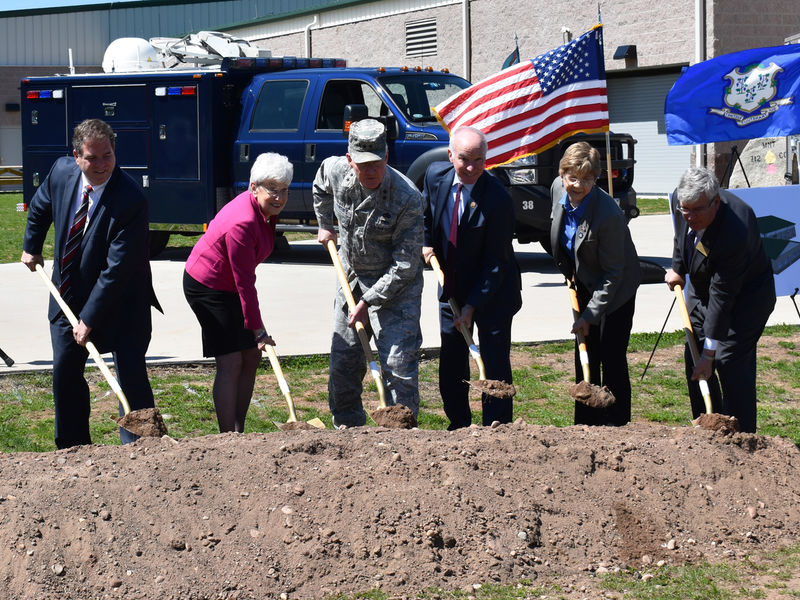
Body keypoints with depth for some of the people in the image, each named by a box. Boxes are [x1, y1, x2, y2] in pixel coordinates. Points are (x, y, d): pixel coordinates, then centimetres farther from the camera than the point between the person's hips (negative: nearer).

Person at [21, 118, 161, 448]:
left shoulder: (131, 199, -28)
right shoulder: (62, 171, -9)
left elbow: (117, 268, -27)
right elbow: (40, 208, 17)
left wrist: (89, 318, -26)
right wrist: (31, 245, 25)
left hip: (120, 302, -6)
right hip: (67, 294, 6)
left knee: (131, 374, -11)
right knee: (64, 372, 11)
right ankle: (72, 448, 26)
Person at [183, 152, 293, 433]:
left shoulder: (265, 210, -2)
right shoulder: (242, 223, -32)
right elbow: (245, 282, -28)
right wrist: (258, 329, -26)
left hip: (228, 286, 10)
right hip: (207, 287, -10)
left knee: (251, 357, 7)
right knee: (230, 362, -14)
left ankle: (239, 431, 13)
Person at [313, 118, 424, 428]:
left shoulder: (407, 197, -24)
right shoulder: (335, 170, -9)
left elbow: (405, 264, -22)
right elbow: (321, 187, 20)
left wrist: (369, 303, -21)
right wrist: (325, 225, 23)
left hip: (396, 286, -5)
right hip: (351, 278, 5)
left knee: (398, 365, -11)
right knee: (343, 362, 10)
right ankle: (347, 429, 24)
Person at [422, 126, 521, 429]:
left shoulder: (498, 199, -25)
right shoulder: (436, 175, -9)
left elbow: (496, 262, -20)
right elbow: (426, 210, 17)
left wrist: (472, 305, -21)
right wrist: (427, 243, 1)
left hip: (492, 291, -5)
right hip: (451, 288, 6)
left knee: (495, 364, -3)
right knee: (451, 362, 12)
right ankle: (459, 425, 26)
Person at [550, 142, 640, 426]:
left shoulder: (607, 214, -30)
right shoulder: (561, 202, -7)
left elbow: (612, 273, -23)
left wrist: (591, 315, -24)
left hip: (615, 291, -7)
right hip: (585, 287, 7)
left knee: (612, 359, -7)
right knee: (585, 358, 10)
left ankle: (616, 426, 3)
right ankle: (586, 425, 20)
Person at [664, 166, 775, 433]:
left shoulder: (734, 232, -39)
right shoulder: (681, 199, -19)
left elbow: (722, 297, -35)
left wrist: (709, 353, -32)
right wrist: (677, 268, 6)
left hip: (745, 298, -8)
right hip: (701, 291, 8)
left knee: (731, 364, -15)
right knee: (694, 361, 9)